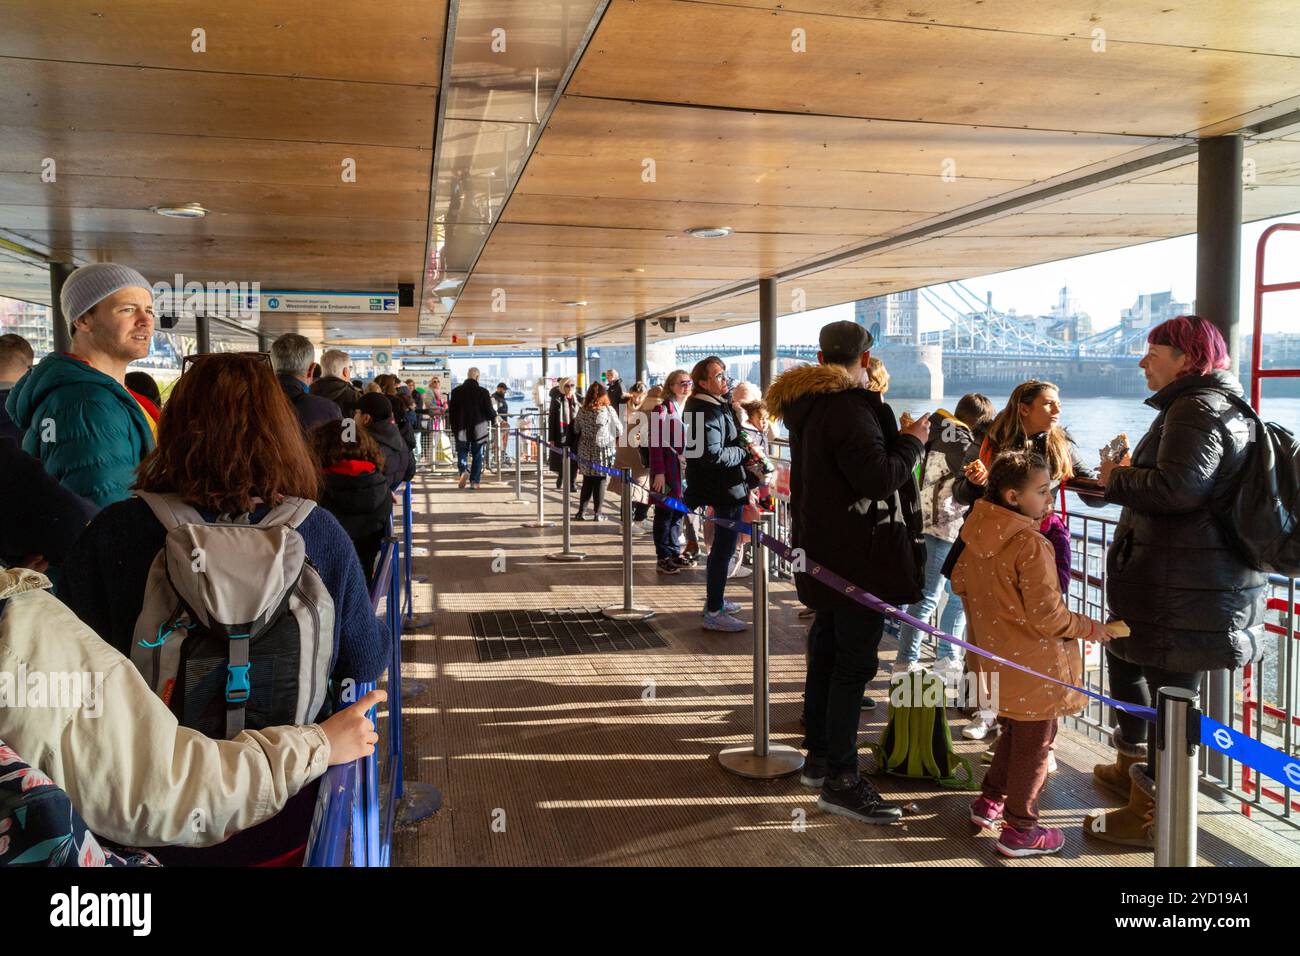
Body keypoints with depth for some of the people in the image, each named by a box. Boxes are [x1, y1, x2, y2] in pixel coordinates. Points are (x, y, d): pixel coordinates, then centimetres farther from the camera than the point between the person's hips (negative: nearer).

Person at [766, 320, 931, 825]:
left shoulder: (808, 405, 11)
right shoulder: (849, 408, -20)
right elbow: (877, 477, -26)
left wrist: (896, 438, 17)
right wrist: (912, 441, -10)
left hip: (823, 551, 10)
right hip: (857, 559, -10)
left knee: (827, 651, 17)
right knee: (855, 663, -4)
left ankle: (818, 756, 29)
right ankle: (840, 780, 1)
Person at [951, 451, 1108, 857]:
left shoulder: (977, 536, -1)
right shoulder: (1031, 544, -25)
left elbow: (959, 581, 15)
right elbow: (1047, 616, -23)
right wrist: (1090, 629, -7)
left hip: (994, 662, 8)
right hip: (1033, 667, -8)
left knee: (1013, 734, 26)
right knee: (1034, 745, 8)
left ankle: (989, 802, 36)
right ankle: (1020, 830, 18)